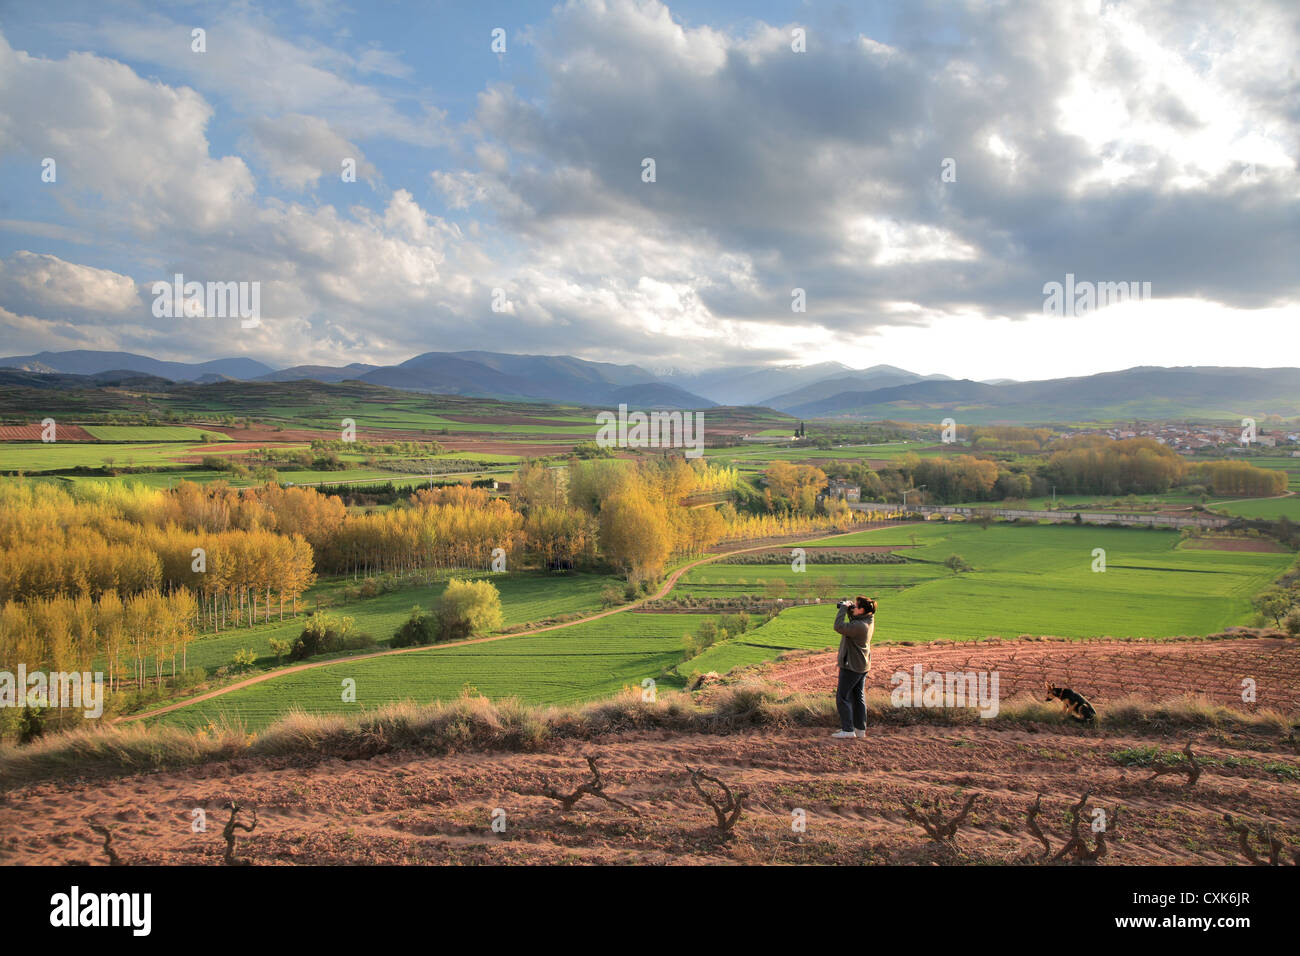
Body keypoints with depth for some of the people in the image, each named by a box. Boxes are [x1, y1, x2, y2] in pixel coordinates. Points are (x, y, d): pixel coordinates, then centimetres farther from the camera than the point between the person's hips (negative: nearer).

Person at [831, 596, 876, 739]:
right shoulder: (869, 619, 1)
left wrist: (844, 608, -24)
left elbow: (839, 627, -34)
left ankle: (848, 729, -1)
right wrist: (848, 610, 2)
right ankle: (860, 729, 21)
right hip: (862, 665, 10)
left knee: (842, 697, -1)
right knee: (858, 697, 16)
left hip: (852, 666, -10)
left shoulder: (860, 625, -28)